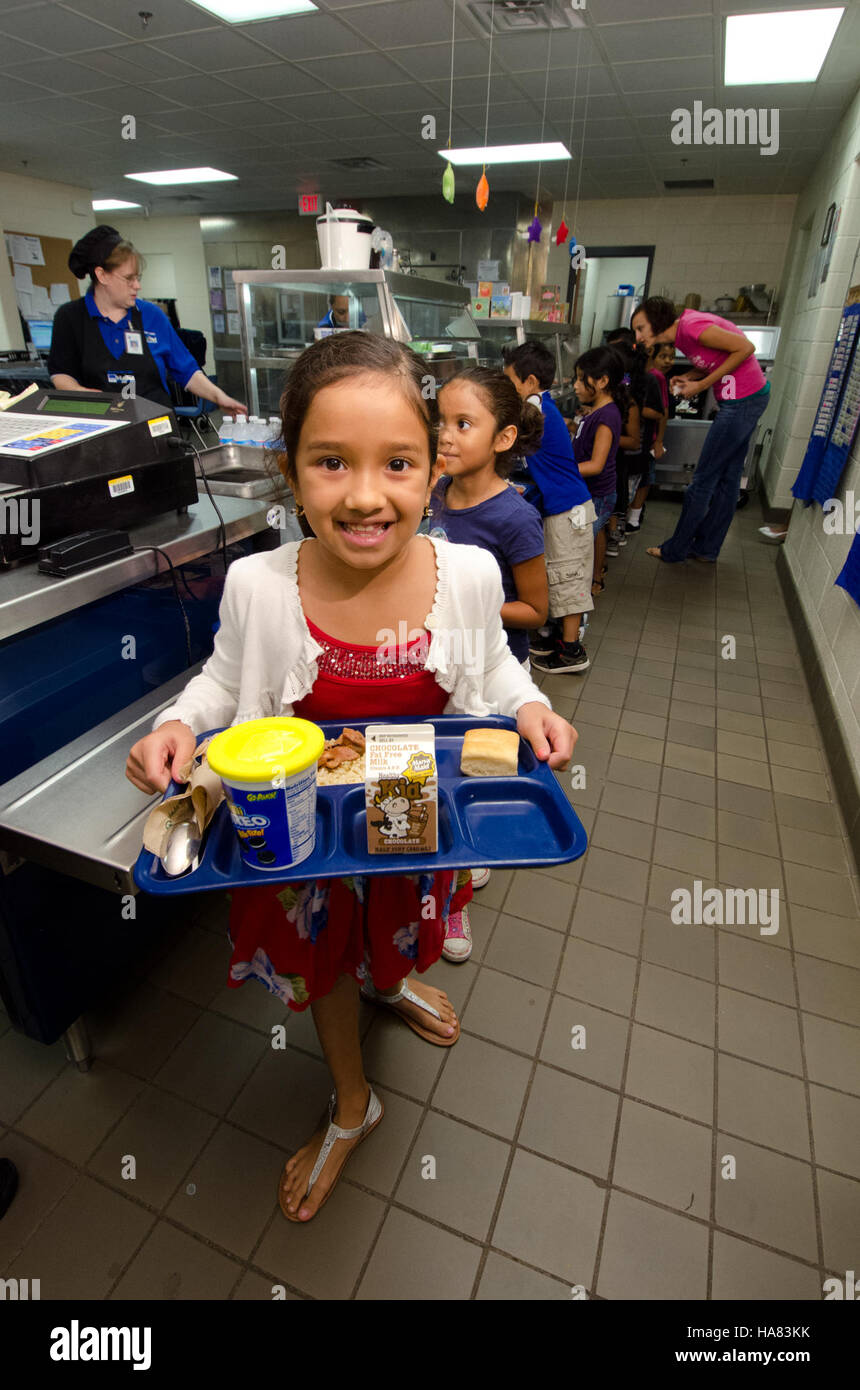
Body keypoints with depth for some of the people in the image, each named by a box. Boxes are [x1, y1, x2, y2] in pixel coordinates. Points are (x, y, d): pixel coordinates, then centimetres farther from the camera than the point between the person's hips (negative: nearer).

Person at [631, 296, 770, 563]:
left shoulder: (691, 326, -20)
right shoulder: (680, 334, 8)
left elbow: (745, 347, -20)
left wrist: (702, 384, -16)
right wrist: (688, 378, -1)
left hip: (742, 401, -10)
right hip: (747, 399, 10)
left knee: (704, 479, -3)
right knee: (727, 478, 15)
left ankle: (674, 551, 7)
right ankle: (707, 548, 26)